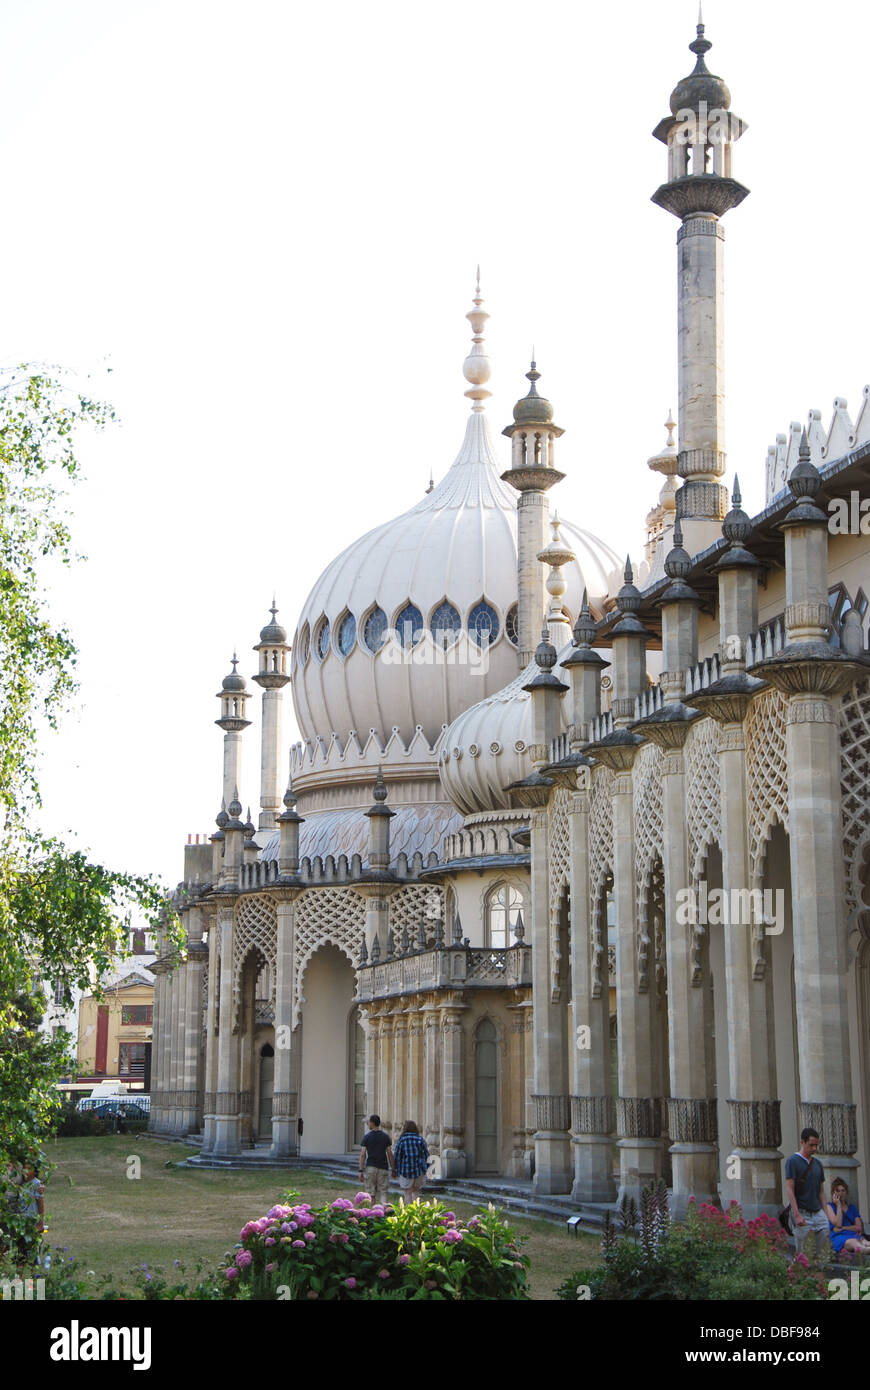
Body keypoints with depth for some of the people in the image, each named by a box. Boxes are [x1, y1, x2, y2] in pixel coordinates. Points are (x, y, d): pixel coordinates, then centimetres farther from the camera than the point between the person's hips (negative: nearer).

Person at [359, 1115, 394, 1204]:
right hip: (383, 1167, 0)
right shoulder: (385, 1137, 2)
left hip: (370, 1167, 0)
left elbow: (362, 1154, -6)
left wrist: (361, 1171, -3)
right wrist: (393, 1169, 8)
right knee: (383, 1192, -1)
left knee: (371, 1193, 8)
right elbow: (390, 1154, 0)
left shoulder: (366, 1137, -2)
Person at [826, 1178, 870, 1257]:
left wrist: (842, 1228, -1)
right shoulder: (829, 1206, 13)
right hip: (839, 1237, -4)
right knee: (856, 1244, -42)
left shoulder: (852, 1208, 25)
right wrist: (838, 1205, 2)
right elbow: (838, 1224, -2)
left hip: (854, 1235, 4)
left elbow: (859, 1227, 13)